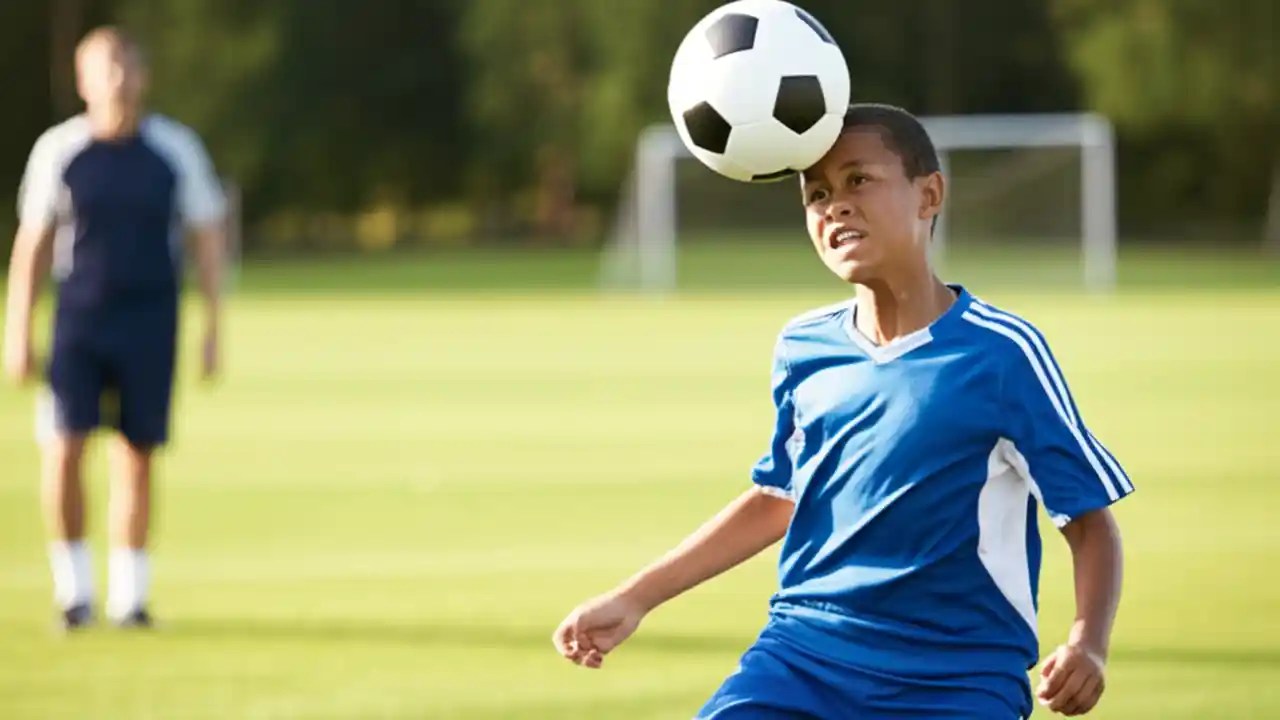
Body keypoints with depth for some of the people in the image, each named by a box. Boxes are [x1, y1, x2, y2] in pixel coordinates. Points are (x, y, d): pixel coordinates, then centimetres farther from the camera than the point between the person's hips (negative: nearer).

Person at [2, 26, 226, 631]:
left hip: (151, 325, 0)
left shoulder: (175, 150, -2)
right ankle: (73, 590, 4)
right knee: (63, 450, -11)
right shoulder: (57, 151, -2)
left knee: (136, 457, 3)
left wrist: (213, 327, -1)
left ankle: (128, 597, 14)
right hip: (78, 319, 0)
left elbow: (208, 237, 4)